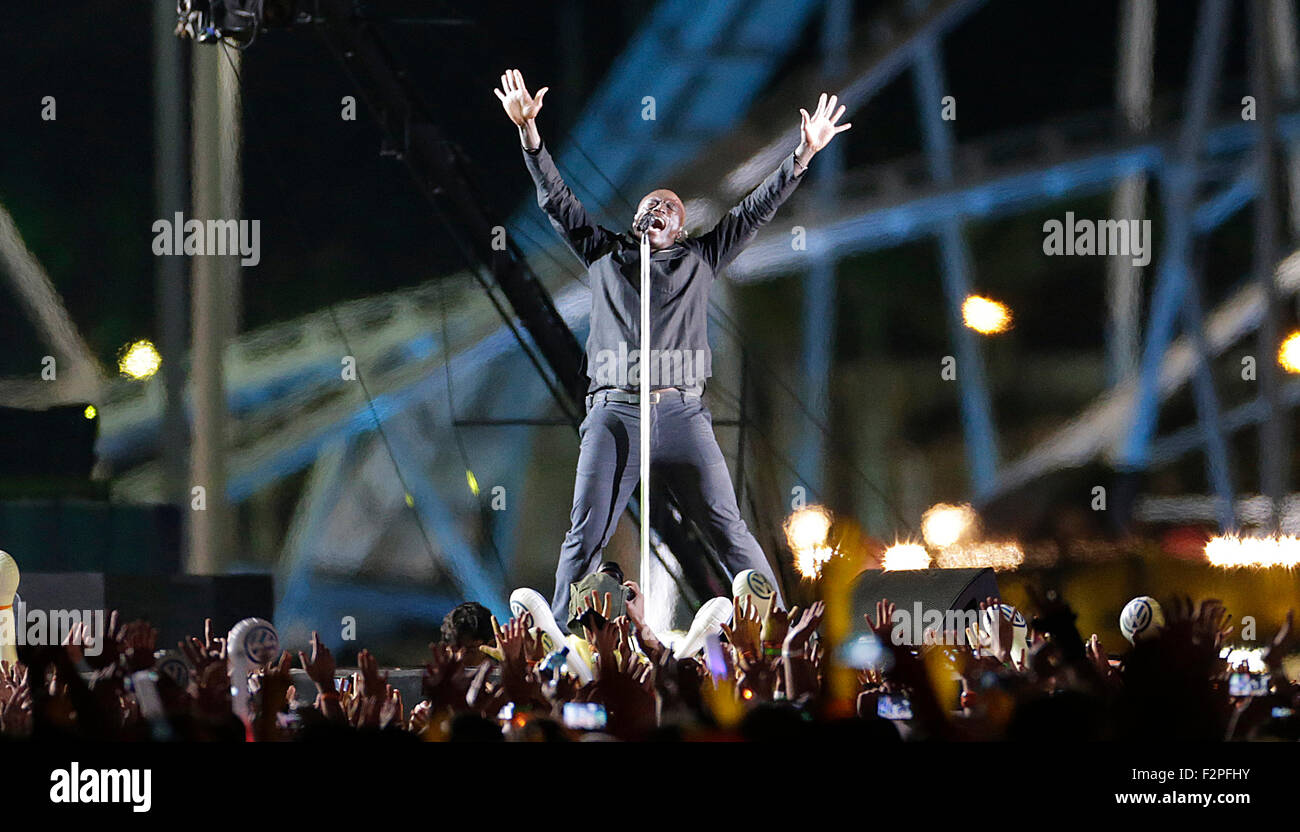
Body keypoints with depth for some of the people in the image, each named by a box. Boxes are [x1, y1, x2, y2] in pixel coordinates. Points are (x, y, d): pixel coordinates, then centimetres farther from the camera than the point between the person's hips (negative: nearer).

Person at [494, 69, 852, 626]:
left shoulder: (699, 260, 17)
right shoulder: (605, 254, 18)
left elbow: (755, 210, 16)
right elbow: (555, 199, 13)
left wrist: (803, 155, 8)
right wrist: (528, 130, 4)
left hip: (682, 414, 0)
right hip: (615, 412, 0)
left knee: (730, 532, -3)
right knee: (585, 536, -4)